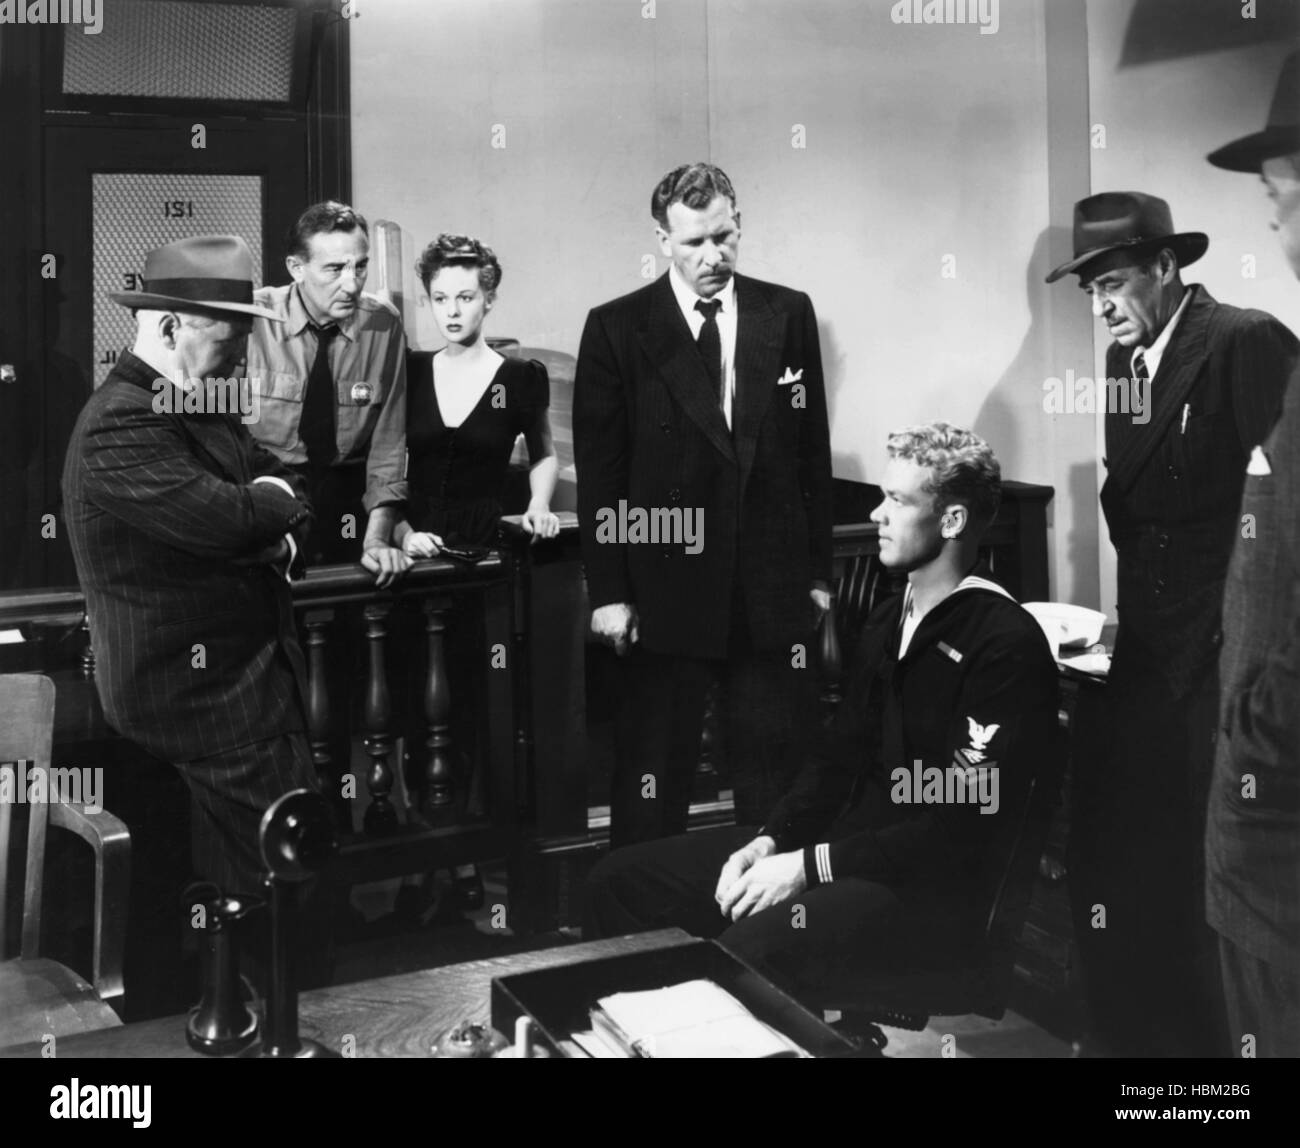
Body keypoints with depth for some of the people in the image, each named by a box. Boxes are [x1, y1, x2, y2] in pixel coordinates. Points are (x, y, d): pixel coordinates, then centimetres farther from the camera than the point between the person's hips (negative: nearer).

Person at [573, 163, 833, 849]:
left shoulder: (788, 315, 5)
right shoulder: (617, 329, -2)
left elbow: (813, 451, 8)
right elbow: (598, 470, -2)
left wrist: (819, 572, 7)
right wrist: (608, 592, -6)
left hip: (773, 589, 2)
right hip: (664, 592, -2)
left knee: (774, 771, 10)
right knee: (651, 780, 6)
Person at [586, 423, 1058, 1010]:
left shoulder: (1007, 644, -14)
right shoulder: (889, 621, 14)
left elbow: (966, 828, -19)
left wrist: (810, 865, -20)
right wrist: (770, 842, -2)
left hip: (933, 892, -9)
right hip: (849, 841, 9)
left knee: (753, 946, -36)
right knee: (620, 880, 1)